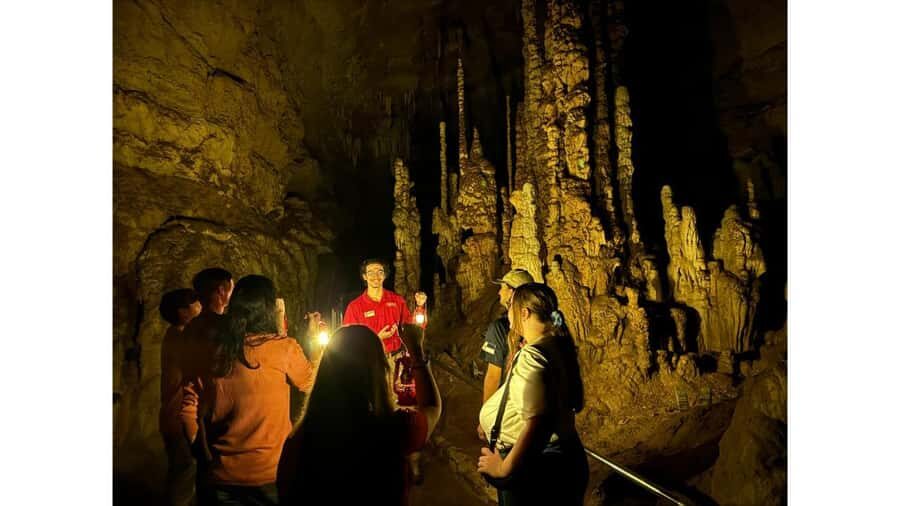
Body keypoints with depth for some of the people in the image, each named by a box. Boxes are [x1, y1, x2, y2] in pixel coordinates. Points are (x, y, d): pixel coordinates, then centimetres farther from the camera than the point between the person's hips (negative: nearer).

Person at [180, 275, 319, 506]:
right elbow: (310, 382, 3)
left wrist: (203, 453, 9)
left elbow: (188, 408, -2)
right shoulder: (283, 348, -15)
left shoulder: (211, 352, -5)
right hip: (269, 475, -3)